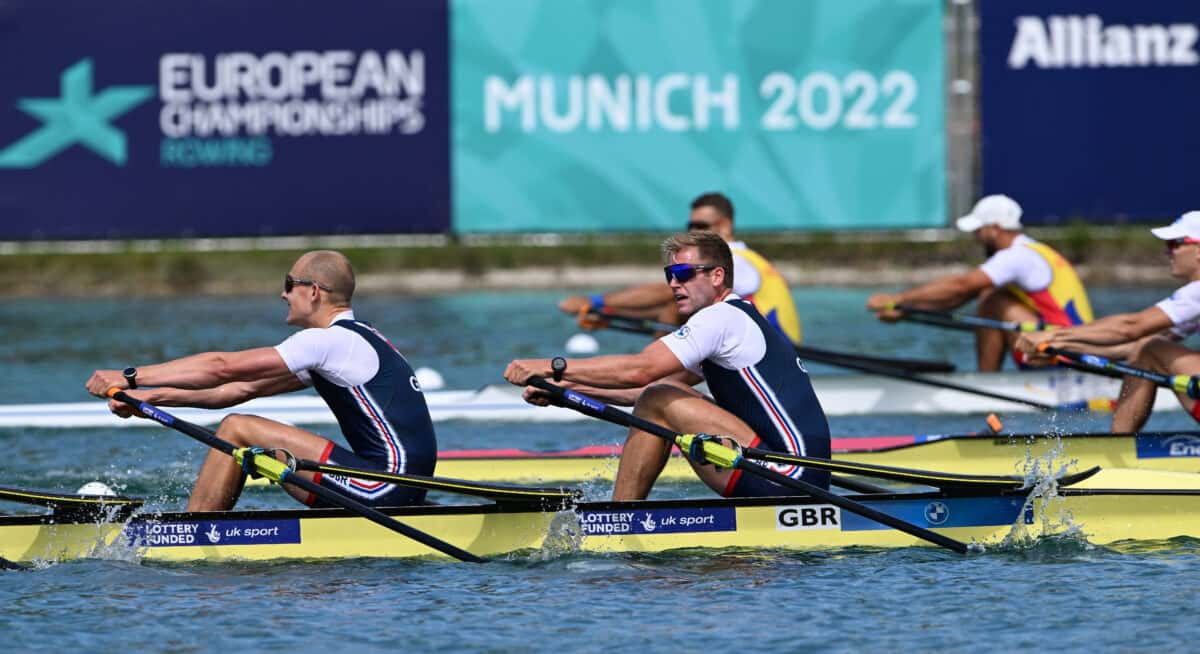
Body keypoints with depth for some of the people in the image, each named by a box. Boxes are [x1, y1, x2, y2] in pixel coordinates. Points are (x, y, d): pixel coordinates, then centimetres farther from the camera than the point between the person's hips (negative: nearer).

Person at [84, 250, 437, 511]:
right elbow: (245, 388, 20)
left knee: (237, 429, -7)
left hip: (386, 486, -10)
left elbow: (223, 368, -11)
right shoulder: (351, 339, 21)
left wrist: (132, 377, -6)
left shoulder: (329, 341, -9)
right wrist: (152, 396, 16)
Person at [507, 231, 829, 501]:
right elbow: (643, 389, 23)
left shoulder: (720, 318, -9)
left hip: (791, 475, -10)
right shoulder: (738, 319, 22)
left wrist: (550, 367, -14)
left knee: (660, 402, -10)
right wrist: (564, 387, 15)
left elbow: (639, 371, -19)